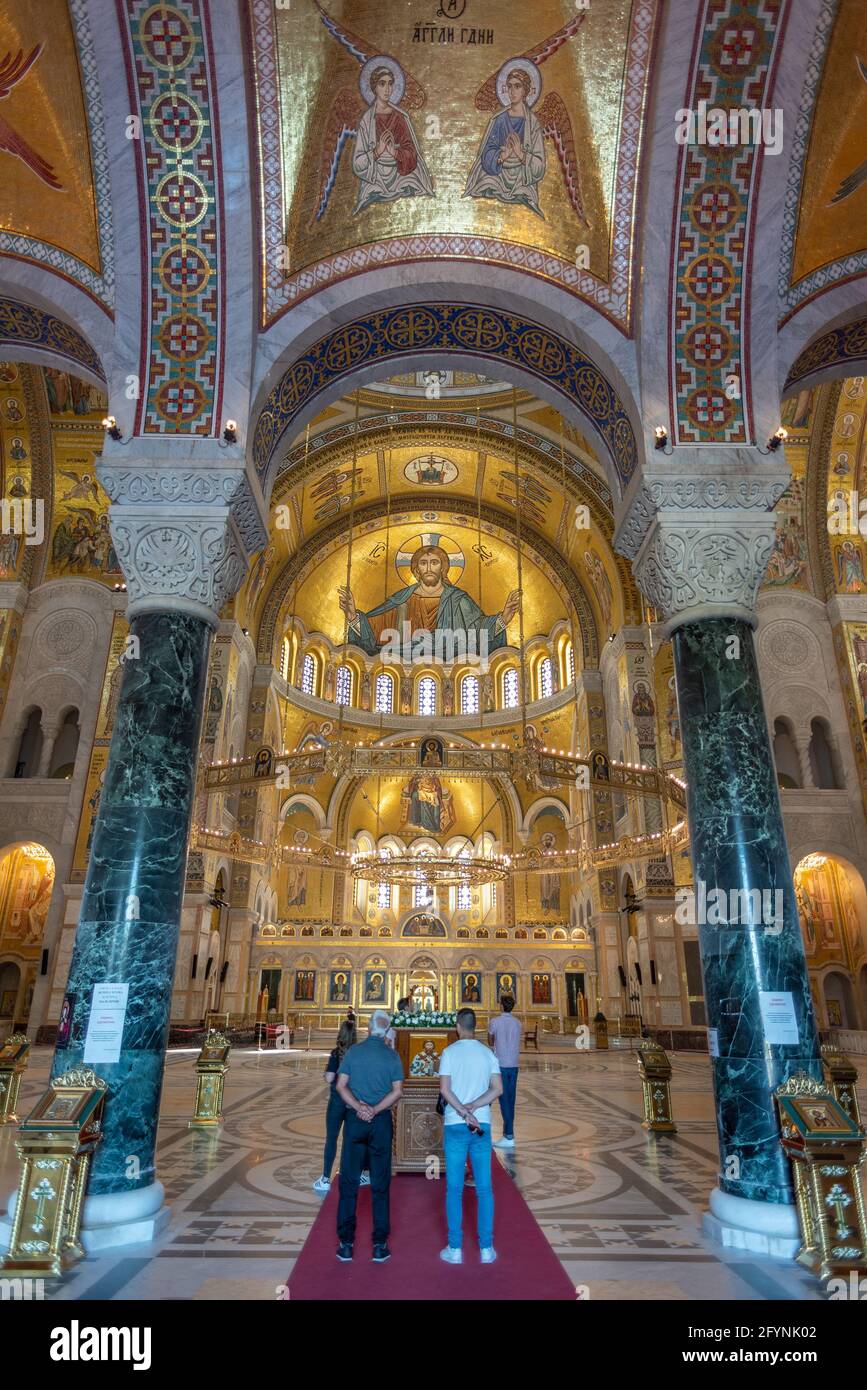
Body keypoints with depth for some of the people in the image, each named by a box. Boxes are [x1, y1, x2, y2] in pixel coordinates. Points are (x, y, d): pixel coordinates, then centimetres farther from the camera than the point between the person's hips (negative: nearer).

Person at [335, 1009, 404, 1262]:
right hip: (381, 1121, 0)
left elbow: (341, 1085, -6)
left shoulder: (353, 1051, -1)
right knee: (380, 1183, 8)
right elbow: (397, 1091, -8)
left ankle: (346, 1243, 14)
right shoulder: (392, 1056, -2)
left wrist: (359, 1107, -12)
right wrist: (375, 1110, -11)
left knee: (349, 1182, 9)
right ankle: (380, 1245, 12)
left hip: (354, 1119, 0)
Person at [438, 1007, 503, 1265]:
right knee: (484, 1188, 9)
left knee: (454, 1188, 6)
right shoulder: (488, 1053, 2)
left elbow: (445, 1089, -14)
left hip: (455, 1125, -2)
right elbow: (498, 1089, -5)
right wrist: (472, 1108, -9)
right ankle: (486, 1248, 13)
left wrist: (464, 1114, -13)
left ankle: (455, 1248, 11)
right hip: (482, 1125, 2)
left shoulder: (450, 1052, -6)